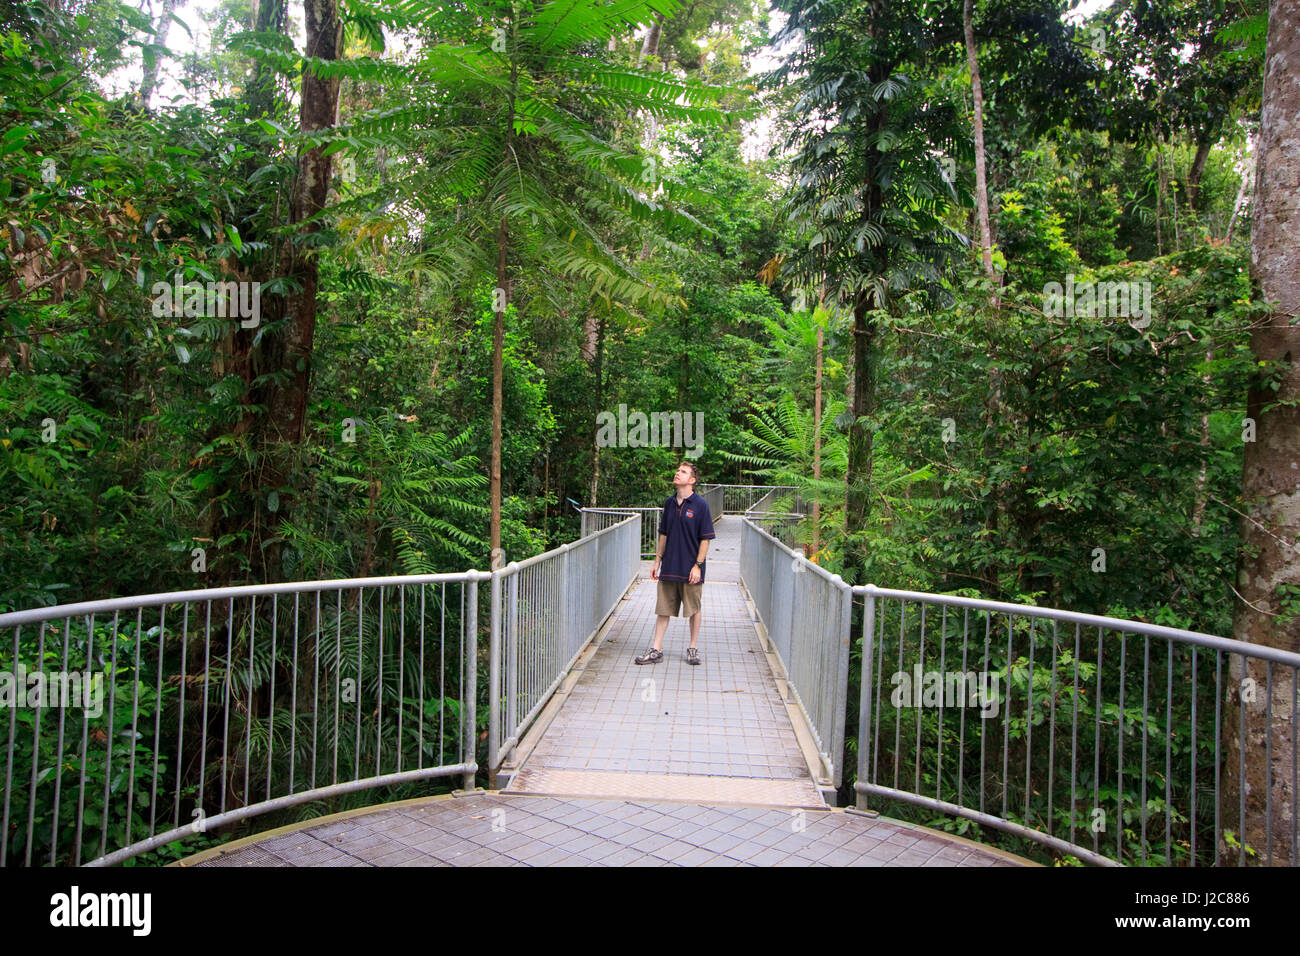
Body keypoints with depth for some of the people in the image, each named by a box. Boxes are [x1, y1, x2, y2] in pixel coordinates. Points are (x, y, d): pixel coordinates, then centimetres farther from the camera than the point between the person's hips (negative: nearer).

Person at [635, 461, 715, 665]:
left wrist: (698, 565, -13)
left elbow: (705, 539, -8)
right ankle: (657, 650, 13)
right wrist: (657, 561, 13)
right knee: (663, 609, 7)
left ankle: (693, 649, 22)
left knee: (694, 609, 8)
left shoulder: (700, 504, -8)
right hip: (669, 567, 5)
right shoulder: (669, 502, 7)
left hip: (691, 569, -4)